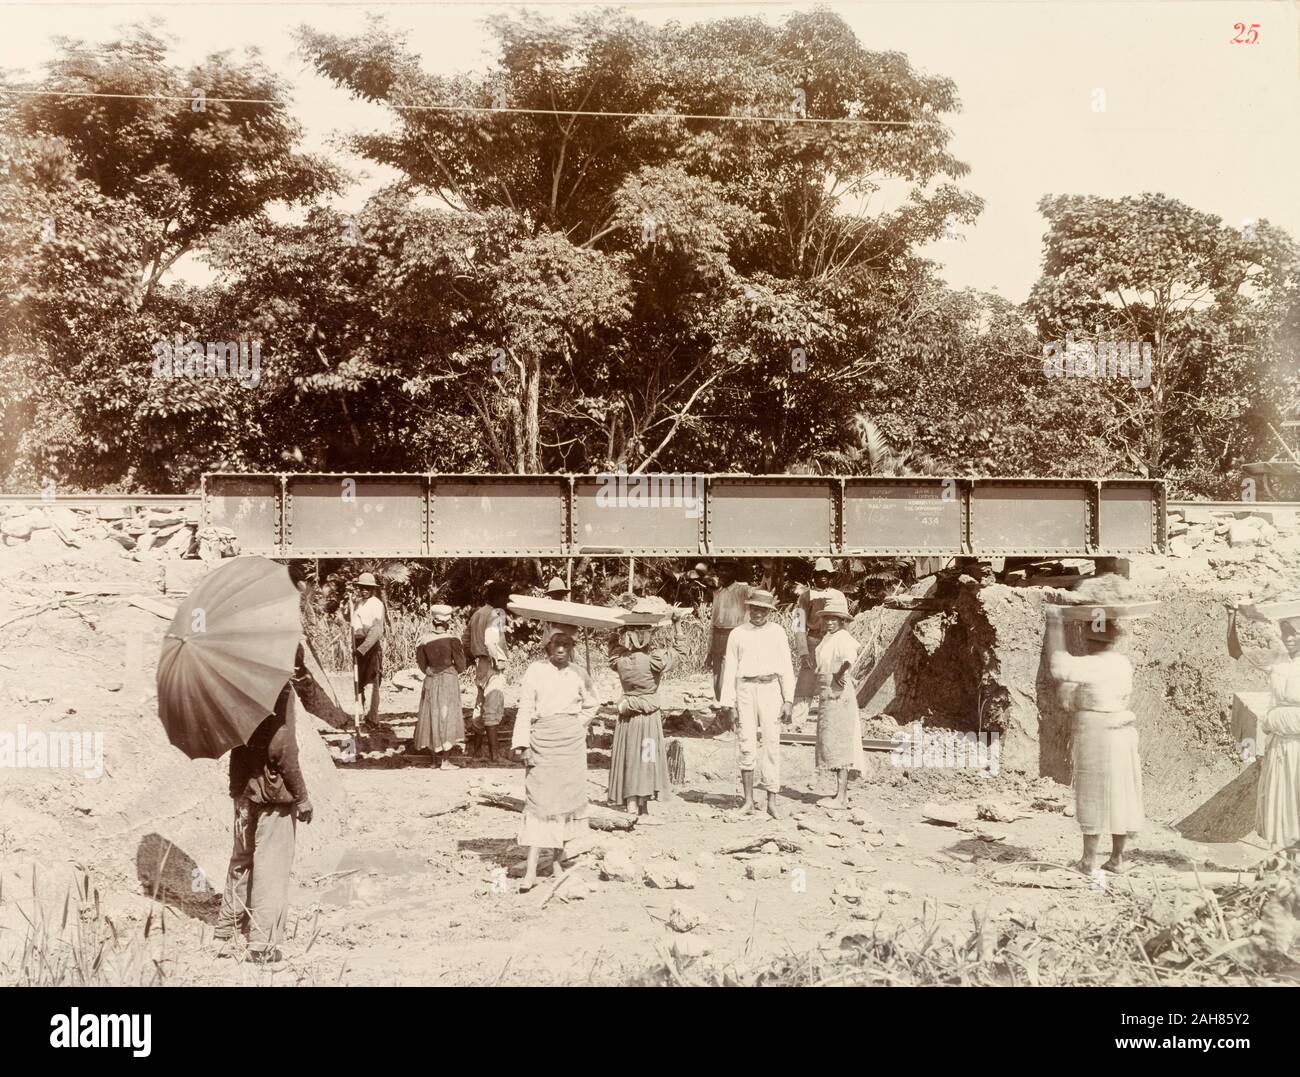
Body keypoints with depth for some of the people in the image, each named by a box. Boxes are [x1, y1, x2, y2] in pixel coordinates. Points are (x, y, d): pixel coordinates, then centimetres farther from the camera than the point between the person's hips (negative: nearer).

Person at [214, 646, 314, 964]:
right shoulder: (280, 689, -17)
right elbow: (281, 747, -22)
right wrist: (301, 795, -15)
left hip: (244, 787, 8)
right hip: (272, 790, -7)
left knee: (242, 858, 22)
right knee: (272, 866, 0)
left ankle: (227, 925, 35)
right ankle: (263, 944, 3)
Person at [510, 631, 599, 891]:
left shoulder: (577, 676, 8)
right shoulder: (536, 671, 0)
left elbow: (592, 704, 24)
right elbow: (525, 709, -3)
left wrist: (578, 726, 10)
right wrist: (520, 743, -11)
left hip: (572, 742, 3)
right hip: (543, 741, -3)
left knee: (569, 798, 3)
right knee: (539, 800, -8)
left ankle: (557, 860, 16)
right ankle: (531, 869, -12)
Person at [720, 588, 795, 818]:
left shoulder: (777, 632, 7)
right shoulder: (737, 634, 8)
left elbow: (786, 667, 7)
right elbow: (730, 669, 8)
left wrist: (788, 699, 1)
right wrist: (729, 703, 3)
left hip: (770, 689, 0)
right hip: (745, 689, 1)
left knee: (772, 743, -4)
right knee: (747, 743, -2)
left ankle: (772, 801, -2)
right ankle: (748, 798, 6)